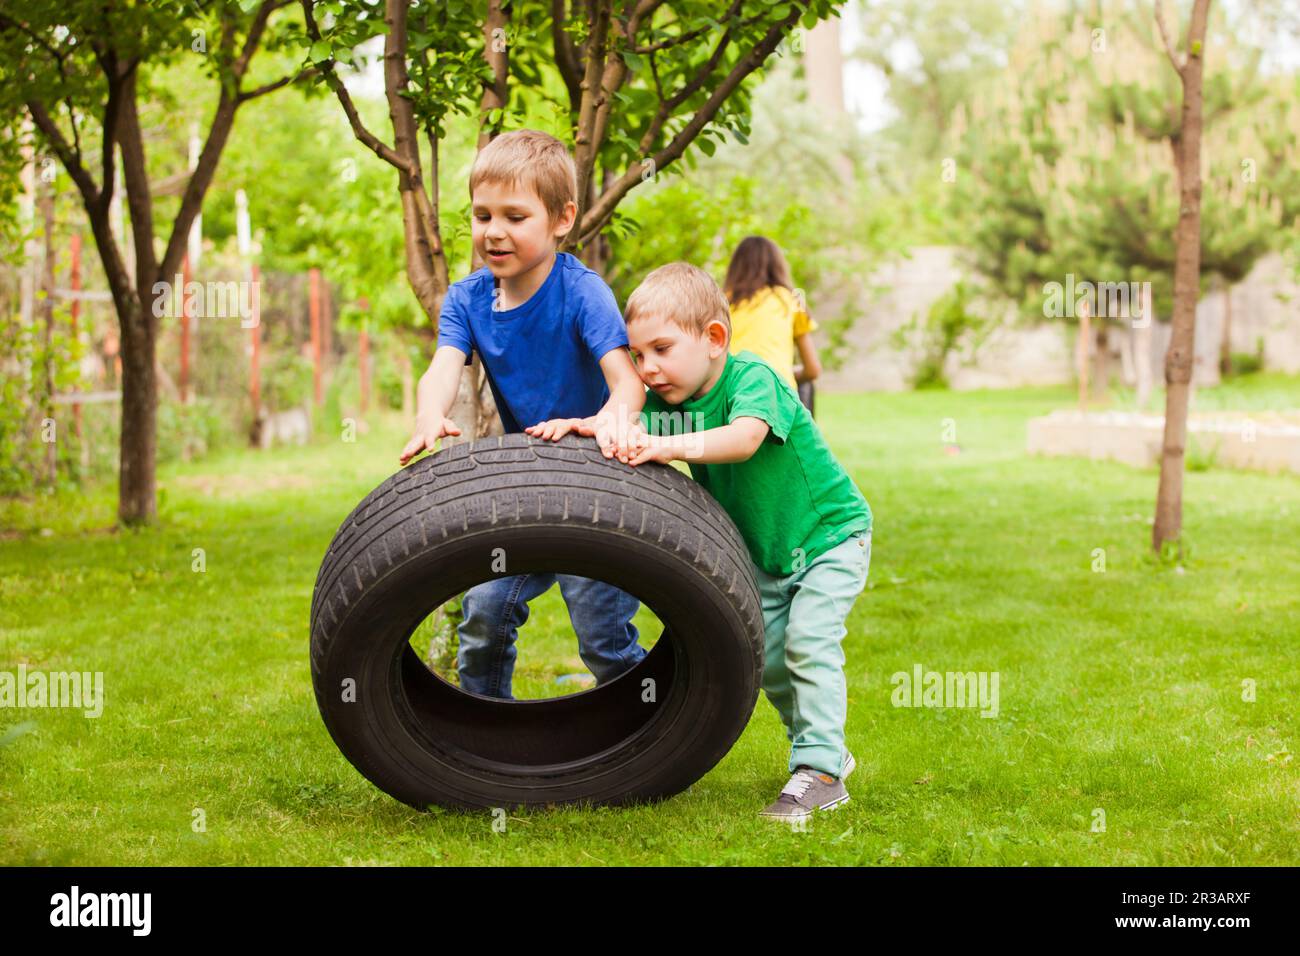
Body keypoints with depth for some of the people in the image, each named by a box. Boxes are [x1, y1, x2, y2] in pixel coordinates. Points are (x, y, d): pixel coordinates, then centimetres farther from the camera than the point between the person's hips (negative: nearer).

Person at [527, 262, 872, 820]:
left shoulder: (753, 377, -28)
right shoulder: (667, 399, -7)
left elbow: (744, 438, -46)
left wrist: (672, 446, -60)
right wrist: (585, 426, -37)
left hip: (830, 532, -7)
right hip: (764, 548, 8)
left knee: (808, 638, -19)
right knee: (766, 653, 5)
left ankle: (820, 772, -15)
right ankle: (825, 747, 22)